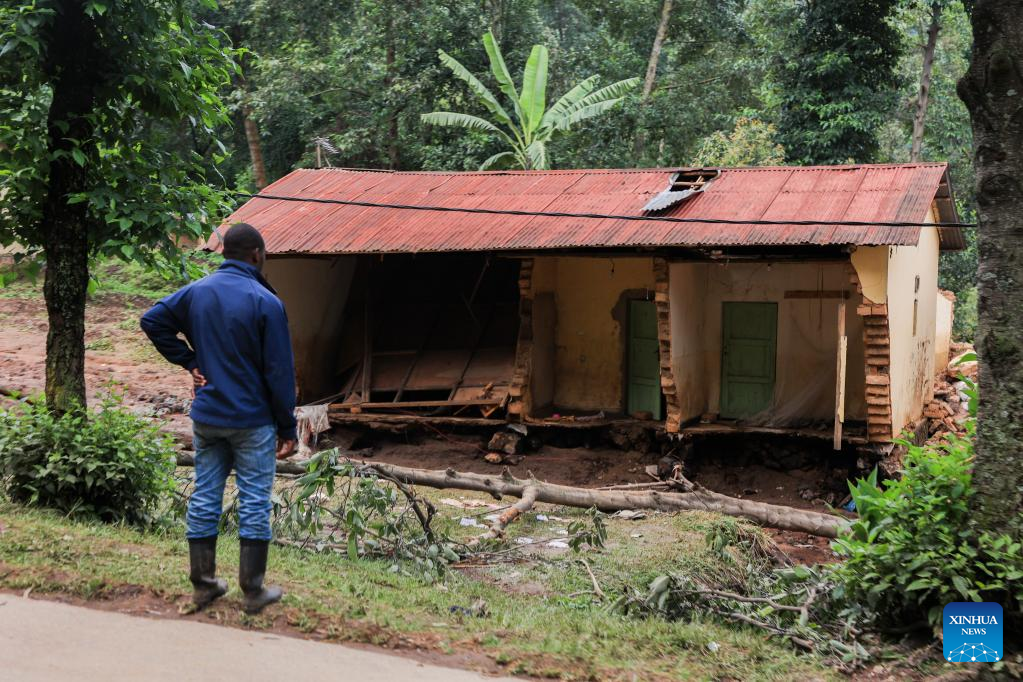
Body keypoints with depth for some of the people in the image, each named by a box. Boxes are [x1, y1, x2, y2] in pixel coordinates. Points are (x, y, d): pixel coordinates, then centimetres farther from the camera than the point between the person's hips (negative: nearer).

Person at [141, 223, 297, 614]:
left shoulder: (195, 292, 3)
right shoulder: (265, 302, -14)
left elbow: (152, 321, 7)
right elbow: (280, 372, -13)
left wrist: (189, 361, 5)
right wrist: (287, 428, -5)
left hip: (205, 418, 5)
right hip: (252, 421, -5)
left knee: (204, 498, 12)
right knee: (254, 503, 4)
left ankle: (203, 585, 20)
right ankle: (253, 592, 11)